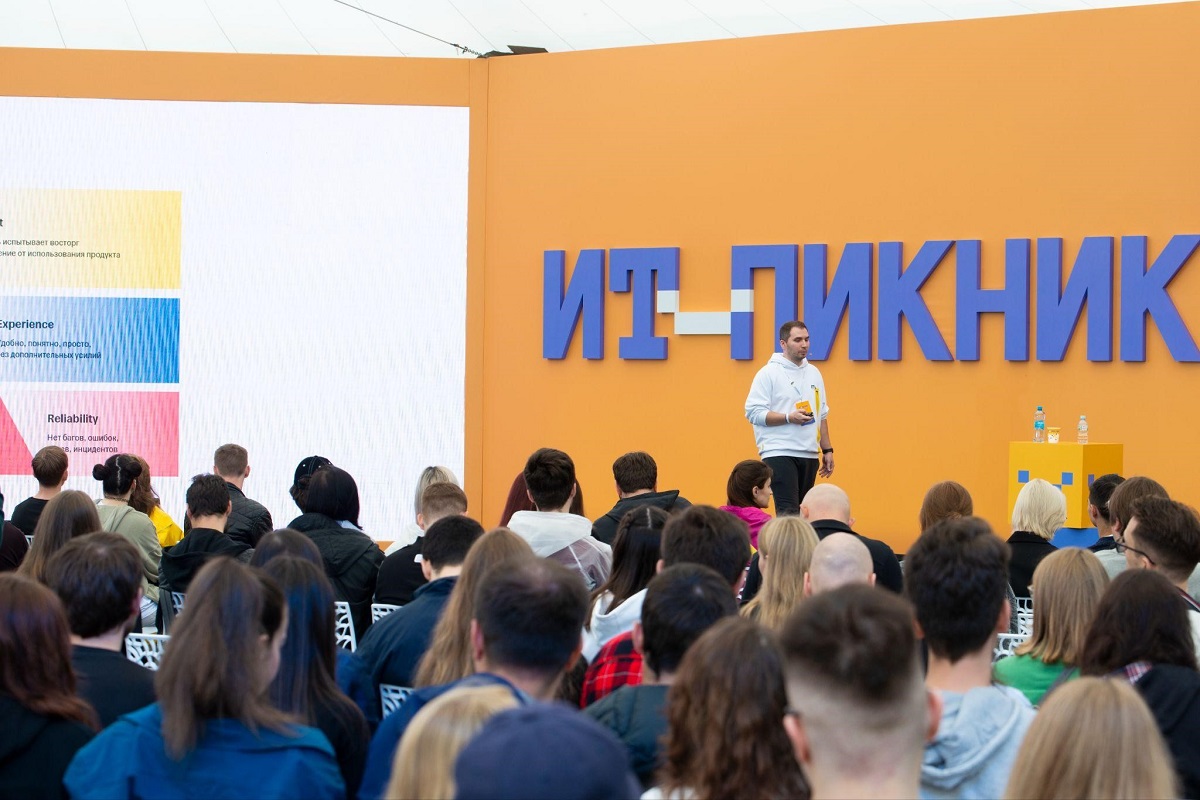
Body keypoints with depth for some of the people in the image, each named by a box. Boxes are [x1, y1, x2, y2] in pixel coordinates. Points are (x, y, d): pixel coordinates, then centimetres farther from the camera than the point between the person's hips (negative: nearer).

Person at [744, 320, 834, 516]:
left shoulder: (814, 373, 15)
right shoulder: (769, 373, -5)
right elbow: (753, 412, -11)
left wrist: (827, 450, 17)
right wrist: (789, 417, -18)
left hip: (810, 455, 6)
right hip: (780, 454, -6)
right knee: (789, 513, -15)